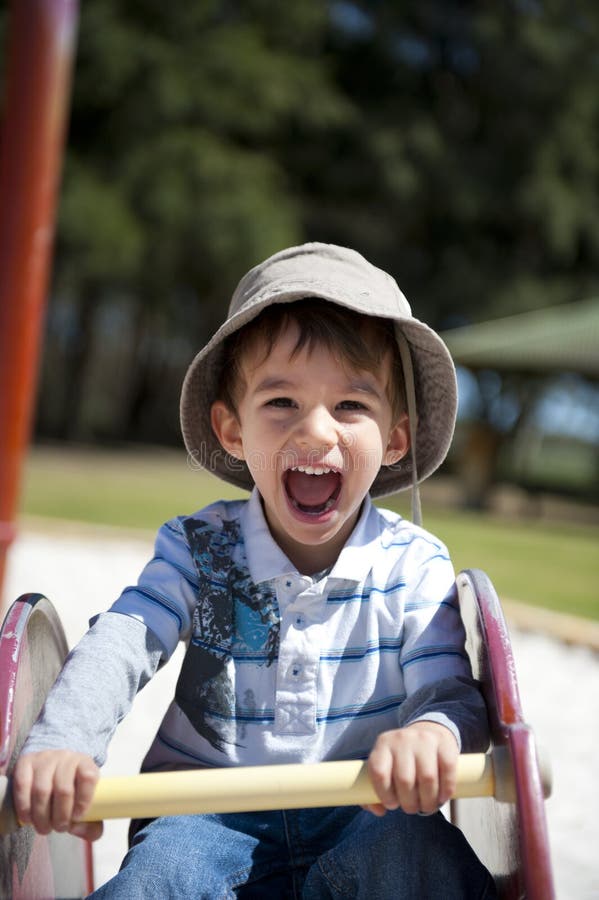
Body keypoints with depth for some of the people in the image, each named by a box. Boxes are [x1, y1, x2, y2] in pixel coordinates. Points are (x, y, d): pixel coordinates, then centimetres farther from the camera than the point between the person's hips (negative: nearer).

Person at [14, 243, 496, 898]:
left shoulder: (414, 565, -2)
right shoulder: (200, 549, -1)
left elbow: (449, 686, -10)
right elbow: (120, 644, -14)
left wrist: (433, 729, -37)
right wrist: (61, 742, -36)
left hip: (363, 813, 1)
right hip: (210, 814, -1)